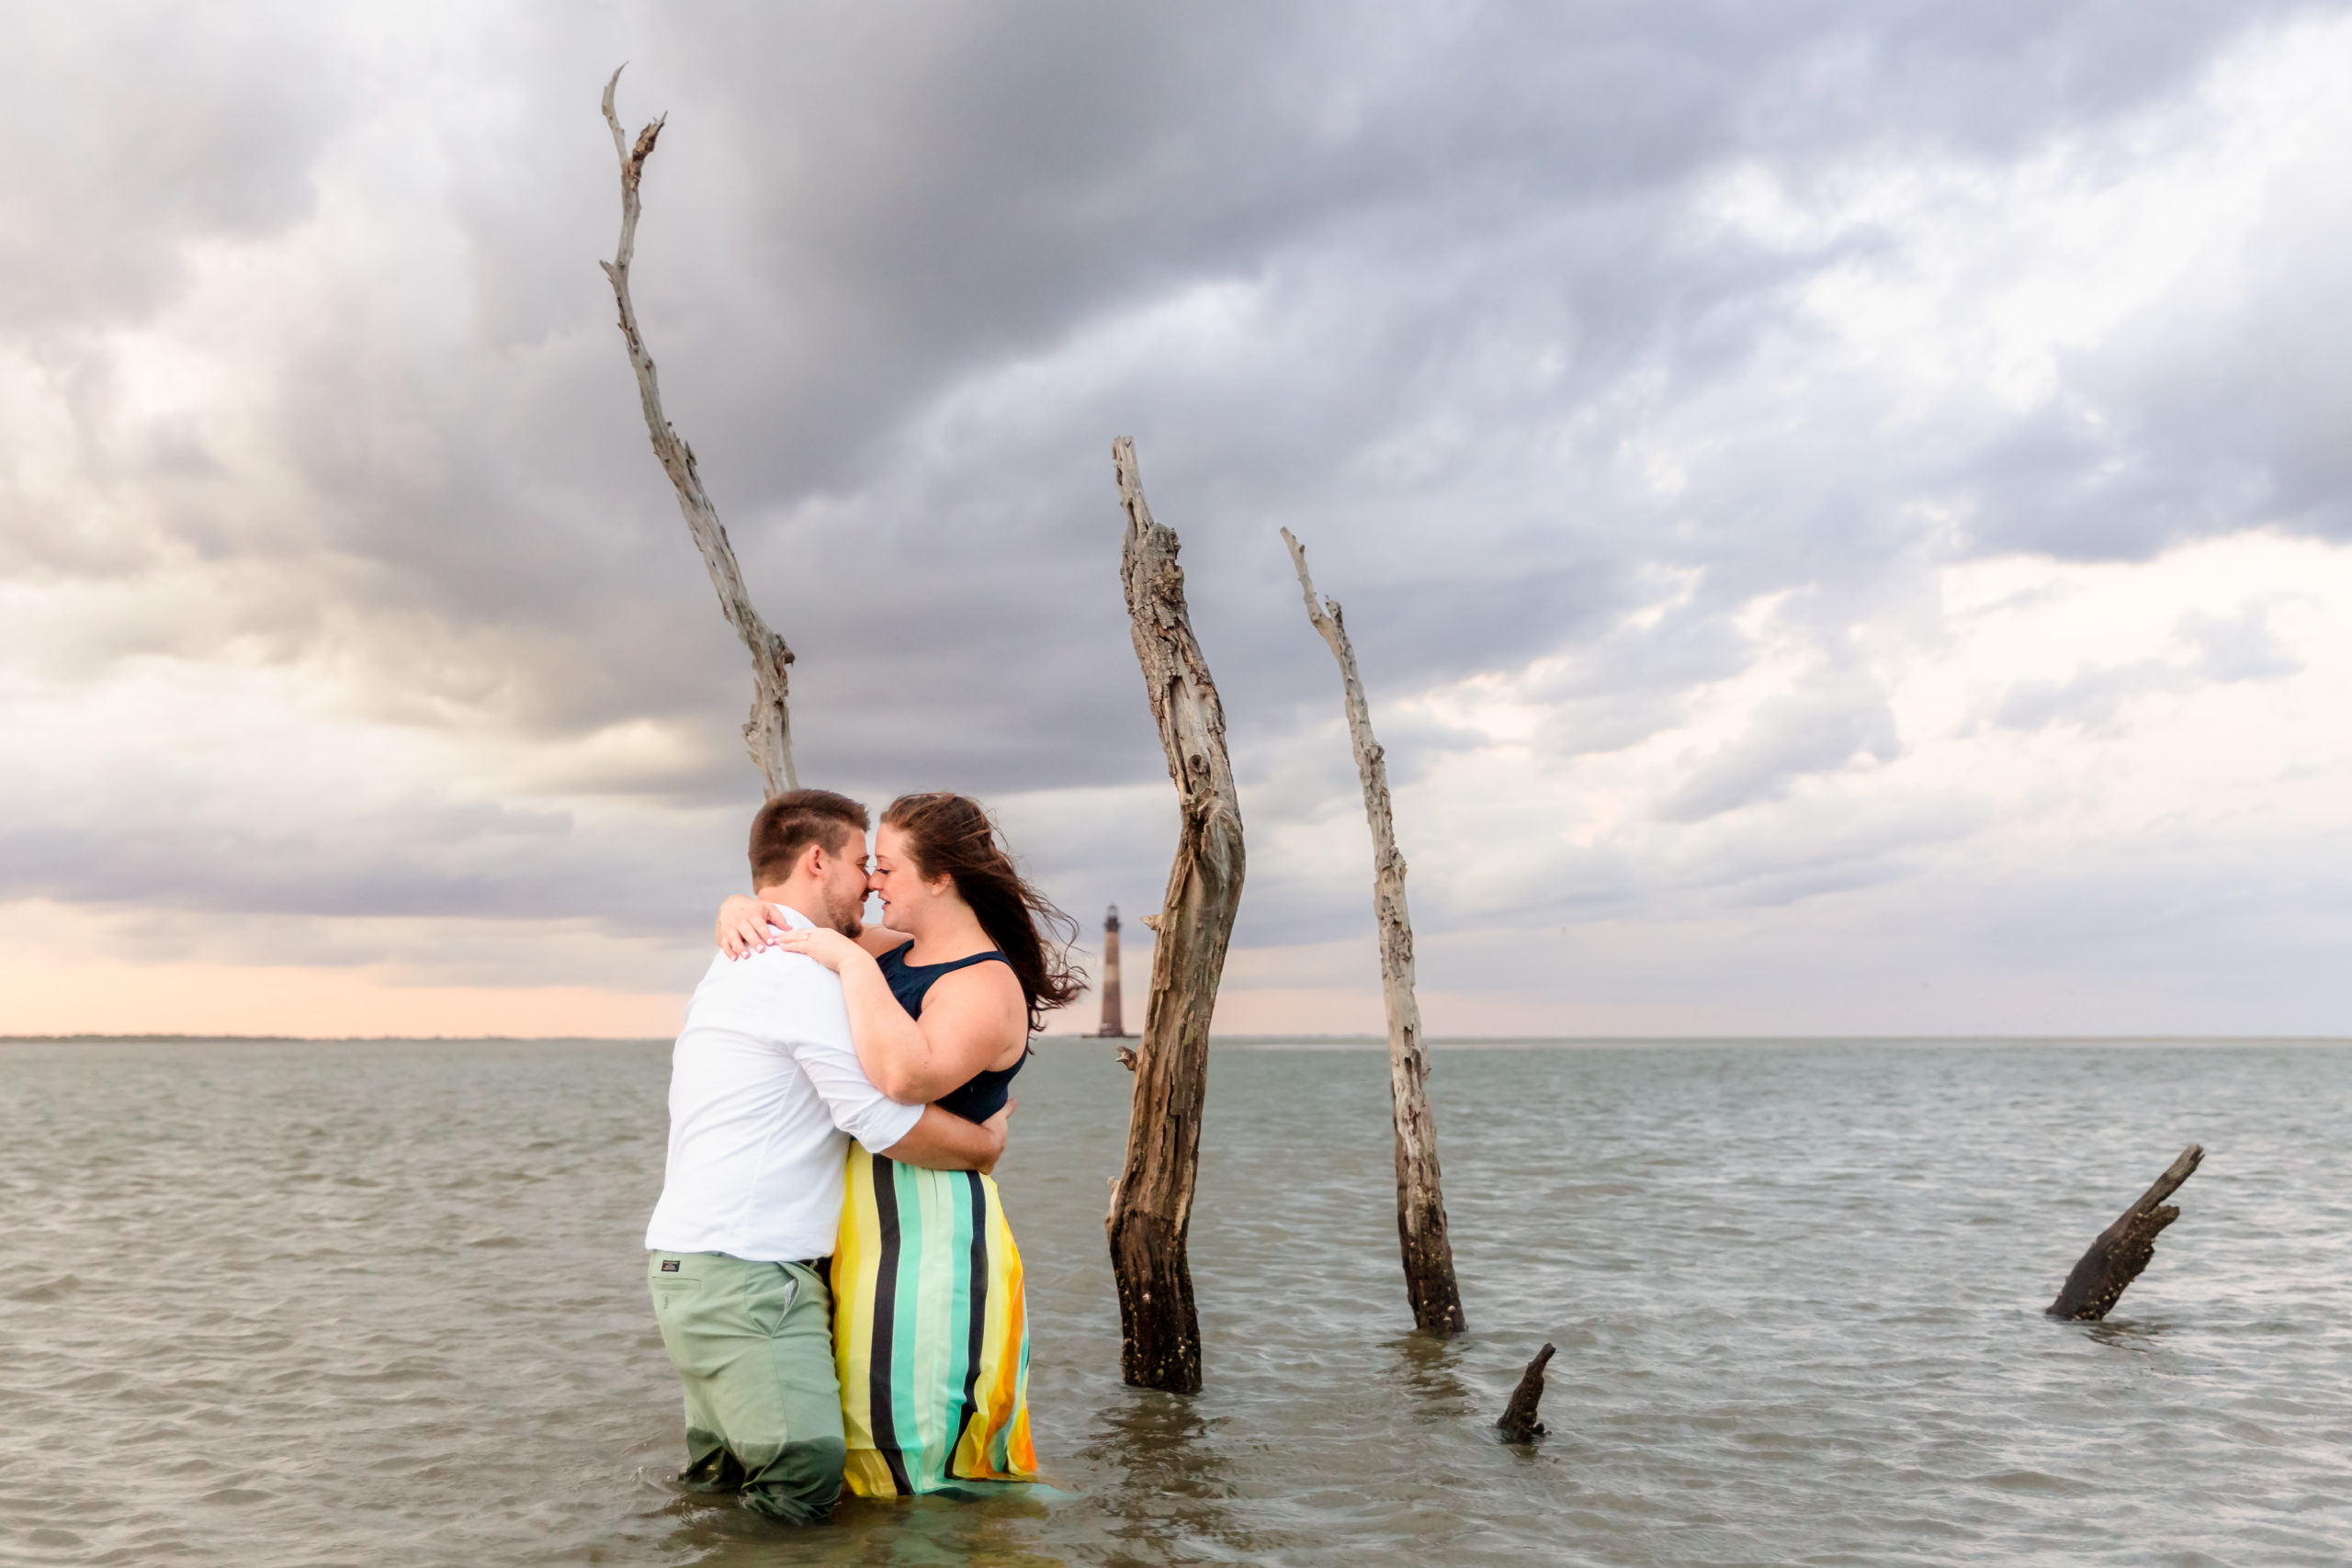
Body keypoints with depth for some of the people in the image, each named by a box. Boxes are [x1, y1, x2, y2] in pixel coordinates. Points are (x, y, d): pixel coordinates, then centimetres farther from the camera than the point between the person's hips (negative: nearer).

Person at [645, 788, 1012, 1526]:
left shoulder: (741, 964, 21)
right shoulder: (805, 968, -12)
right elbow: (887, 1123, -13)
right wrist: (985, 1143, 3)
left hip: (699, 1254, 10)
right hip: (740, 1273, -10)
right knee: (806, 1479, -16)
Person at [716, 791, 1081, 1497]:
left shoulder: (987, 987, -17)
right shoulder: (891, 950, 10)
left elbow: (908, 1075, -37)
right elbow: (786, 926, 18)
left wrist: (852, 962, -28)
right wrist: (740, 909, -6)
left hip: (927, 1234, -9)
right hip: (861, 1227, 9)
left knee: (912, 1456, -2)